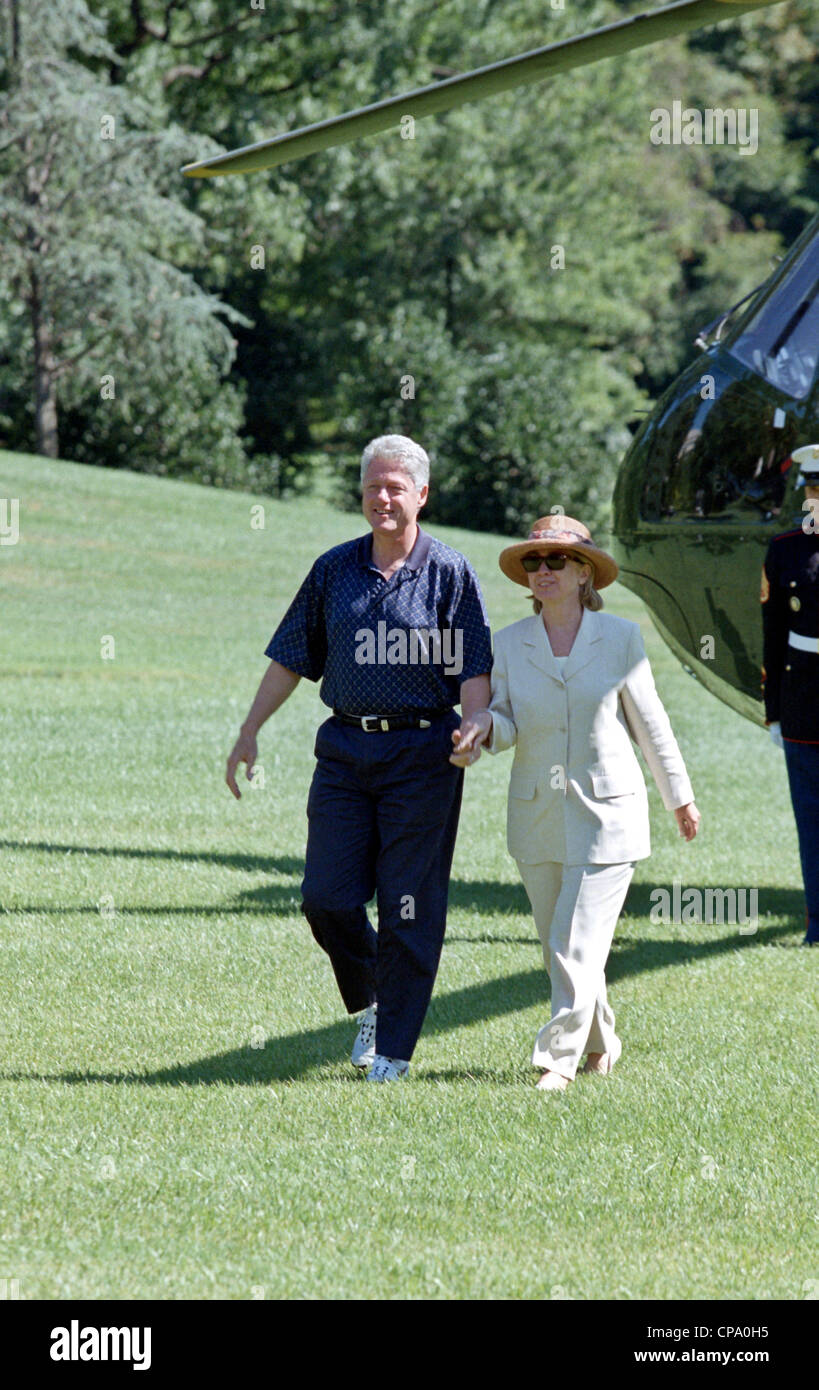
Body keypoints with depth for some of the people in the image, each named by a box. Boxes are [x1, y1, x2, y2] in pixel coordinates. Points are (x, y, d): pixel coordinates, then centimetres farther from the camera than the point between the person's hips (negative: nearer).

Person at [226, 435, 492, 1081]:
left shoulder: (451, 572, -1)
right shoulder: (334, 569, 9)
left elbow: (474, 668, -4)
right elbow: (291, 658, 13)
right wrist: (249, 732, 7)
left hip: (422, 753, -3)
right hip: (345, 751, 3)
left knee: (411, 906, -3)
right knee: (327, 899, -2)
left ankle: (394, 1048, 5)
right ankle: (370, 1003, 24)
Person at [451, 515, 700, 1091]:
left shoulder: (620, 638, -3)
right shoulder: (510, 643, 4)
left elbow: (649, 721, 4)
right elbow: (509, 722, 0)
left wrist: (680, 798, 11)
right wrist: (485, 725, -24)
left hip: (607, 811, -3)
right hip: (537, 815, 3)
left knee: (578, 941, -11)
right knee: (561, 947, 12)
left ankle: (560, 1058, -8)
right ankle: (601, 1043, 32)